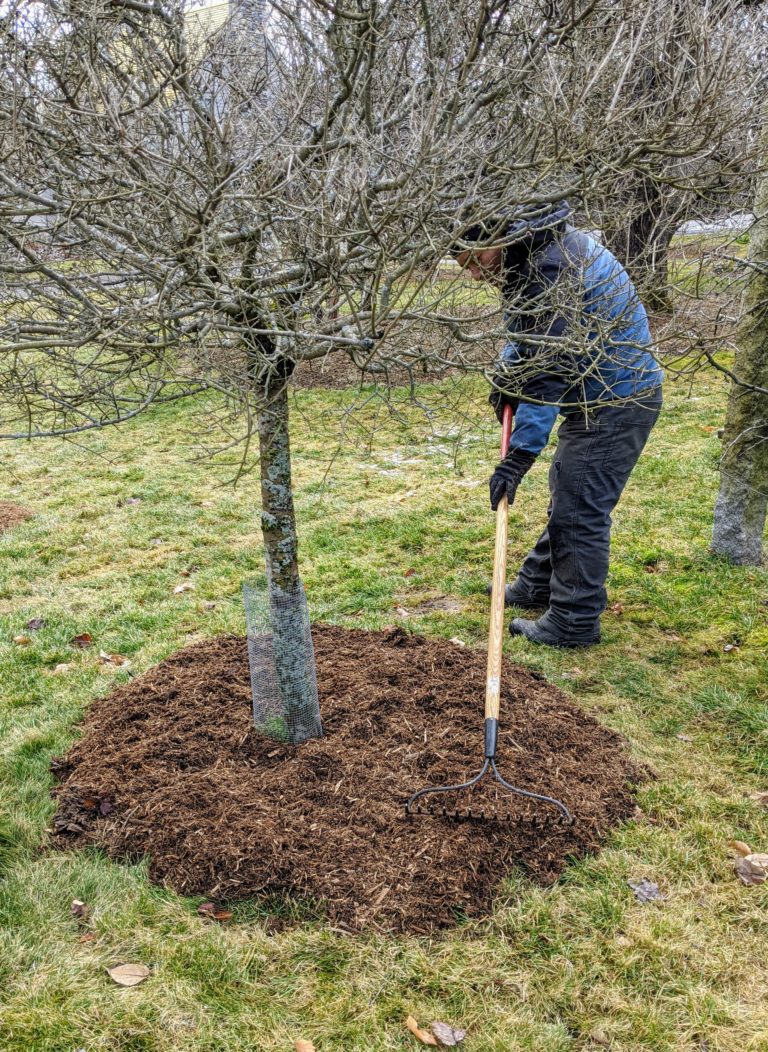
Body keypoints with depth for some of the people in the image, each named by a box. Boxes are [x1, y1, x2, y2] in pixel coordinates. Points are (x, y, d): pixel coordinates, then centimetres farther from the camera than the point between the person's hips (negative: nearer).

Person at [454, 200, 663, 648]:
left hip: (616, 400, -11)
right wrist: (507, 371, 5)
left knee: (580, 509, -5)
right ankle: (538, 586, 35)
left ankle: (574, 623, 6)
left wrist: (519, 455, -30)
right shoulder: (539, 248, 6)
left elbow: (549, 371, -30)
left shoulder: (552, 269, -26)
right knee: (566, 495, 20)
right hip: (601, 393, 11)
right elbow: (535, 334, 21)